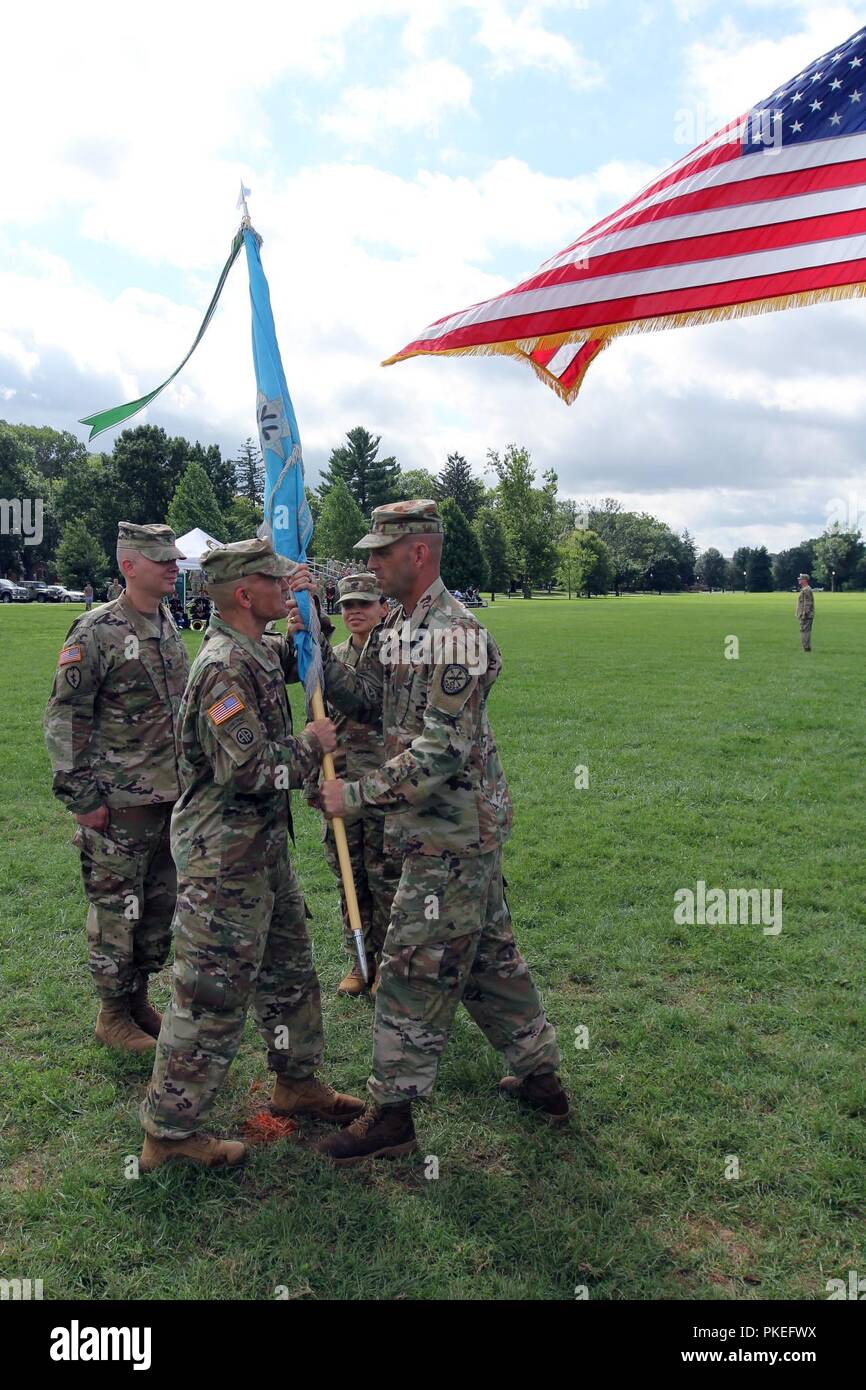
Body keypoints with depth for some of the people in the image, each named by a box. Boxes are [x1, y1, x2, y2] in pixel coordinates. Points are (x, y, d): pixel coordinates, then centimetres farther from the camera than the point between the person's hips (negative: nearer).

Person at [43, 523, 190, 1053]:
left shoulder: (169, 627, 9)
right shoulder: (96, 633, -13)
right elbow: (65, 719, -13)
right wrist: (81, 797, -14)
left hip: (173, 795, 7)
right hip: (119, 805, -7)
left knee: (161, 906, 15)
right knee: (116, 910, 4)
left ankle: (139, 998, 32)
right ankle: (113, 1014, 21)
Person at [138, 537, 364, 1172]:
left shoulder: (259, 652, 6)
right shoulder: (225, 666, -23)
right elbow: (250, 770, -28)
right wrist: (312, 745, -14)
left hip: (264, 846, 10)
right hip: (224, 855, -10)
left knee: (289, 971, 22)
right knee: (212, 994, 1)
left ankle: (298, 1082, 40)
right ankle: (168, 1131, 16)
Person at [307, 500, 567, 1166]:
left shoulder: (455, 635, -22)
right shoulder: (398, 625, 10)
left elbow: (442, 752, -26)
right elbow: (369, 700, 10)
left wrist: (357, 793, -21)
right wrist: (316, 650, -2)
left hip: (453, 833, -10)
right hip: (466, 829, 10)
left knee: (414, 968, 0)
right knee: (490, 952, 20)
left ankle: (392, 1113, 15)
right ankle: (540, 1075, 35)